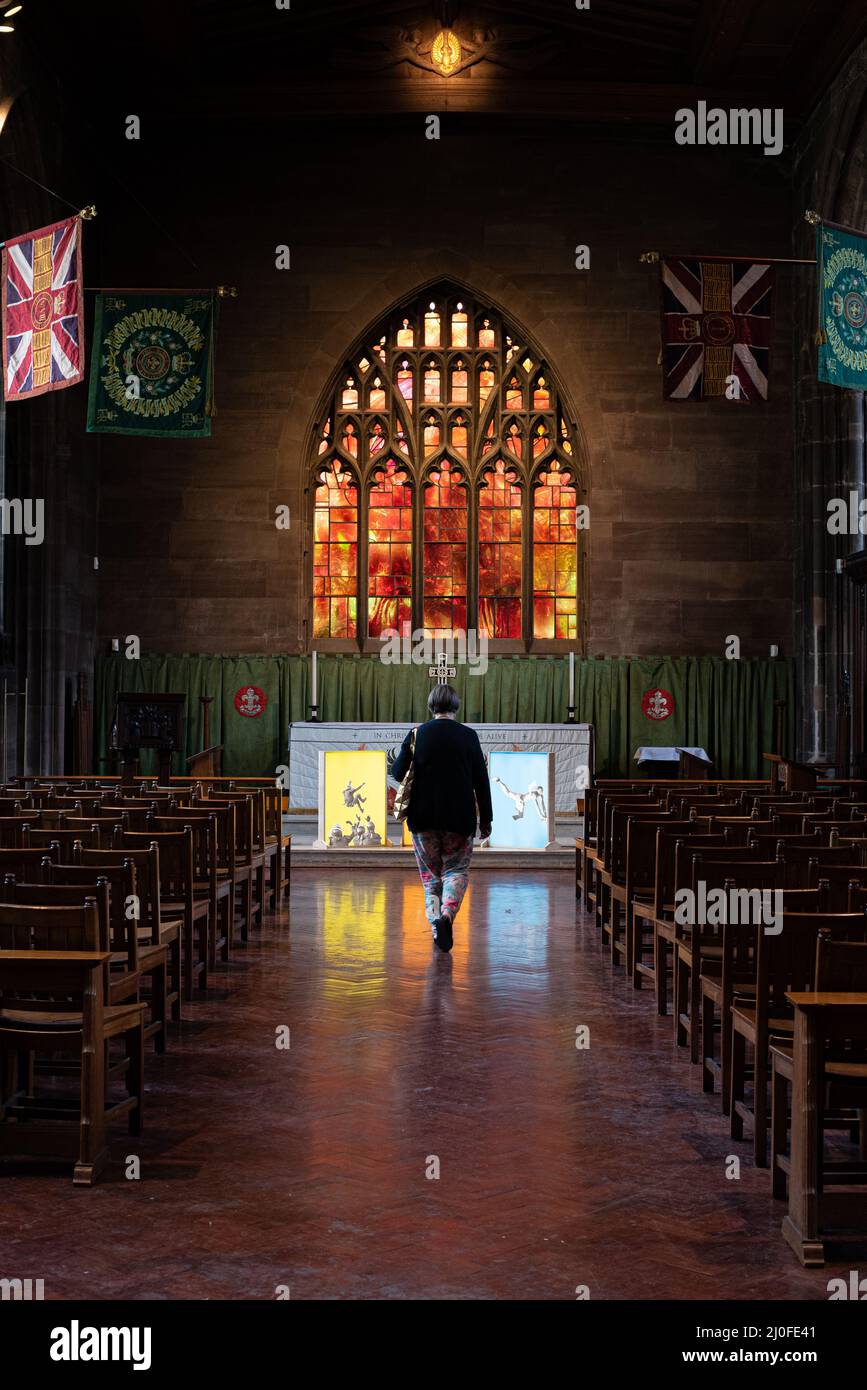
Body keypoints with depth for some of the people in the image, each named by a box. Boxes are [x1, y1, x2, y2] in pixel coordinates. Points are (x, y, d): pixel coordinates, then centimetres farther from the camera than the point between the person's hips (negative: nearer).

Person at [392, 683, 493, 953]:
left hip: (423, 818, 1)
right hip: (459, 819, -1)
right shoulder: (468, 736, -2)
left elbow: (397, 774, -2)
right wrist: (486, 819, 6)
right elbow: (481, 781, 0)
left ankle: (435, 921, 2)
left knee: (431, 874, 14)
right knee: (457, 870, 8)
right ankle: (447, 914, -18)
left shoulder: (417, 734, -2)